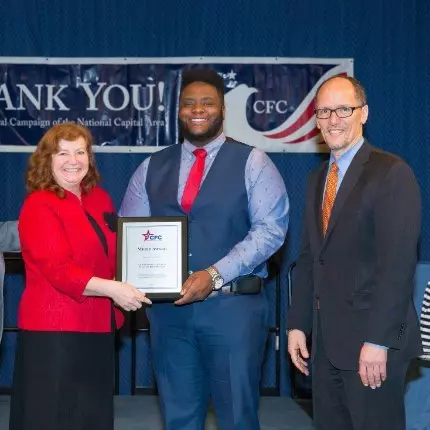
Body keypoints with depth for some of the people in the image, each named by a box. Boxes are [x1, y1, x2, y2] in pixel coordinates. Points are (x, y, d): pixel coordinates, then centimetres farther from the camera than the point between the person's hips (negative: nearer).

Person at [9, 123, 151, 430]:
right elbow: (57, 269, -22)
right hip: (54, 329, -7)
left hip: (97, 326, 7)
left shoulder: (100, 199, 10)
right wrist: (112, 289, -31)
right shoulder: (39, 206, -12)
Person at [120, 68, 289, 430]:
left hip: (232, 305, -3)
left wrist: (215, 275, -19)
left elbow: (271, 228, -9)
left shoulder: (252, 162, 1)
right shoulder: (152, 168, 12)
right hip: (168, 307, 3)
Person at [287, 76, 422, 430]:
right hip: (325, 338, 7)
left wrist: (378, 341, -21)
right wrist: (298, 323, 8)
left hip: (371, 340, -7)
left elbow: (398, 263, -17)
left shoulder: (392, 173, -11)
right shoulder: (318, 178, 14)